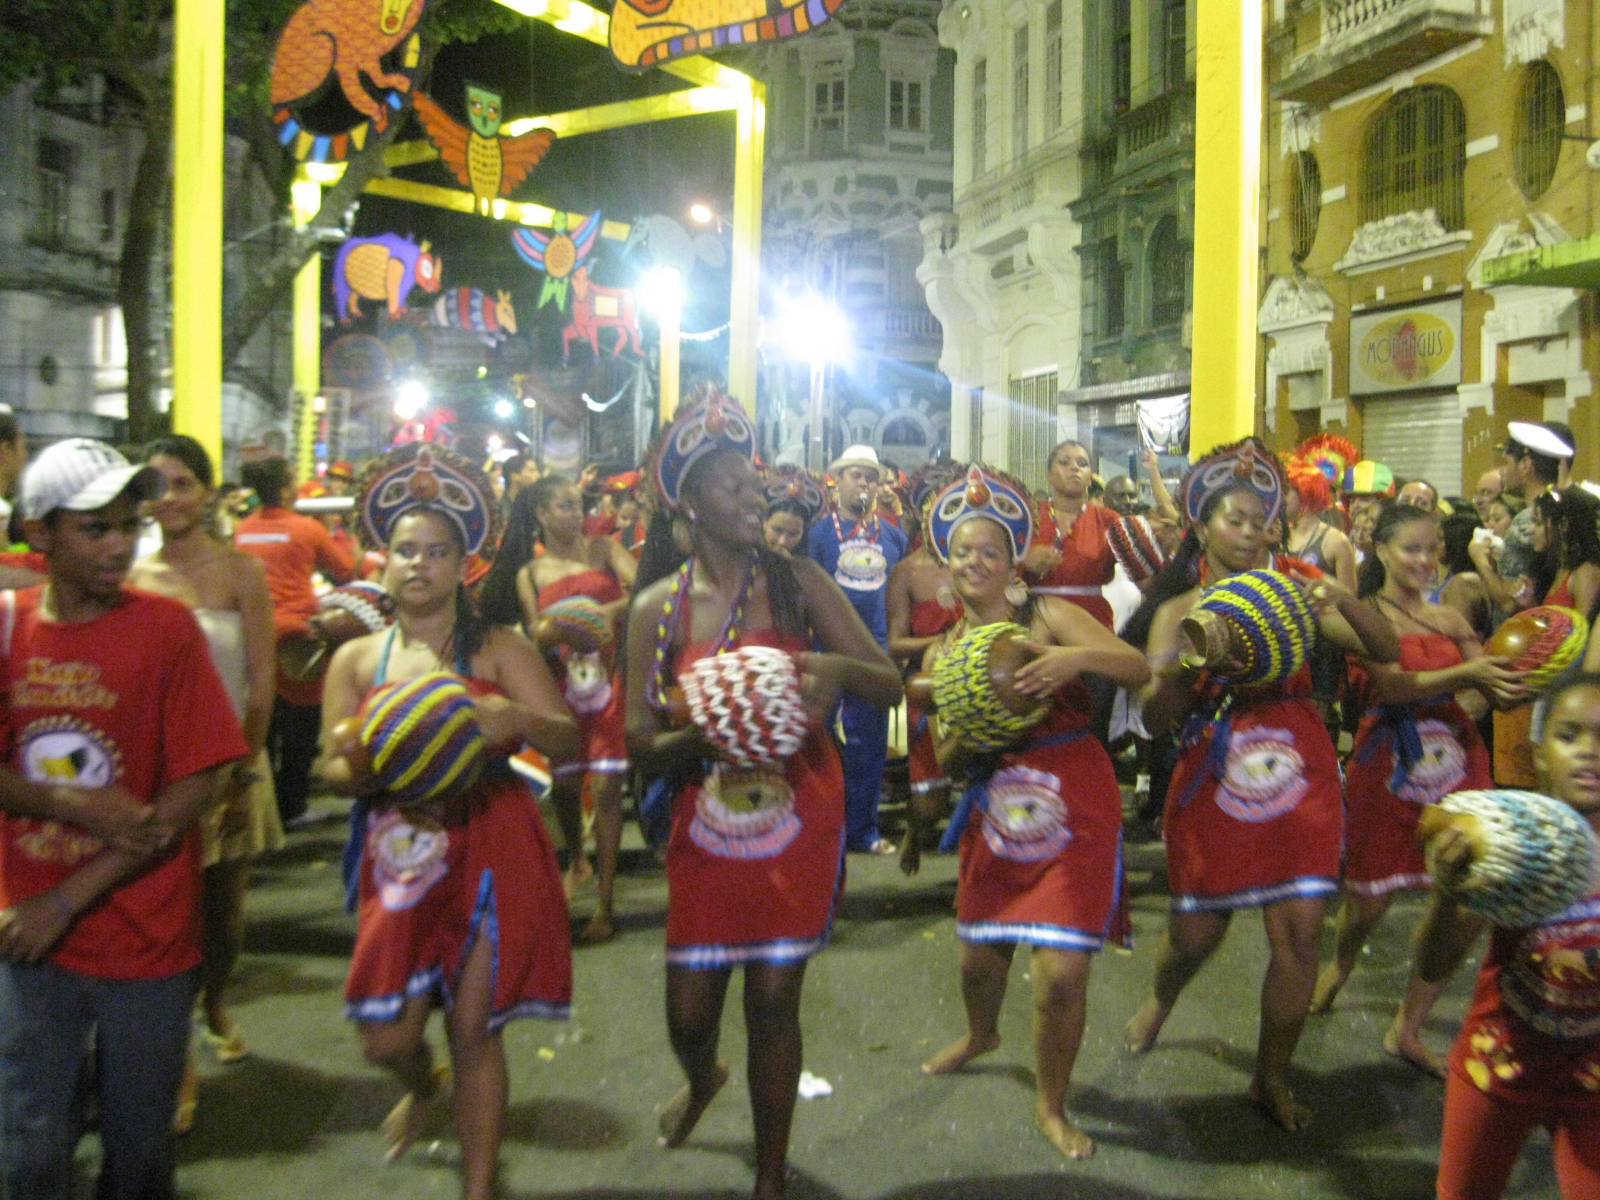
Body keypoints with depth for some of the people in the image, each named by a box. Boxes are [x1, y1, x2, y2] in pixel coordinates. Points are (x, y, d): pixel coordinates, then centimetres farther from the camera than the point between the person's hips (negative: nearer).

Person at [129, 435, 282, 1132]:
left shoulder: (241, 572, -3)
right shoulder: (134, 579, 0)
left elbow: (261, 681, -4)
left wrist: (242, 763, -7)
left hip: (229, 762, 0)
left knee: (224, 913, 13)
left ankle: (215, 1006, 42)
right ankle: (178, 1065, 12)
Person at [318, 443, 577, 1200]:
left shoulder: (498, 649, -1)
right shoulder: (356, 659, 7)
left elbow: (570, 740, -7)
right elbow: (331, 767, 3)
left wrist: (517, 720, -27)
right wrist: (373, 771, -19)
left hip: (491, 854, -2)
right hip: (401, 857, 3)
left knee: (474, 1030, 2)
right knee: (386, 1038, 5)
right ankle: (424, 1089, 42)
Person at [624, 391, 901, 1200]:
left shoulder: (798, 582, -4)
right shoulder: (657, 608, -3)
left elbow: (890, 685, -7)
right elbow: (641, 745, -4)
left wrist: (839, 669, -28)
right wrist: (704, 737, -25)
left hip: (796, 821, -1)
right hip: (704, 828, 1)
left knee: (774, 1001, 4)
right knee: (689, 1010, 8)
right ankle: (702, 1078, 48)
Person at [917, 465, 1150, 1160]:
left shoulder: (1046, 616, -5)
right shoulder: (943, 653, 6)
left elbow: (1139, 668, -15)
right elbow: (945, 763, 8)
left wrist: (1078, 656, -33)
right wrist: (964, 737, -14)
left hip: (1074, 809, -4)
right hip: (995, 813, 4)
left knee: (1062, 973, -7)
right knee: (979, 954, 15)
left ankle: (1051, 1105, 21)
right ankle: (981, 1034, 52)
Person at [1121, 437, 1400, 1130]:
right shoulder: (1177, 611, 4)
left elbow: (1386, 651, 0)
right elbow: (1154, 718, -6)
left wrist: (1341, 600, -17)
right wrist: (1187, 656, -22)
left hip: (1298, 778, 1)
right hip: (1212, 781, -1)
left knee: (1299, 932, -2)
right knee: (1197, 933, 7)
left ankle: (1271, 1079, 17)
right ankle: (1161, 1000, 43)